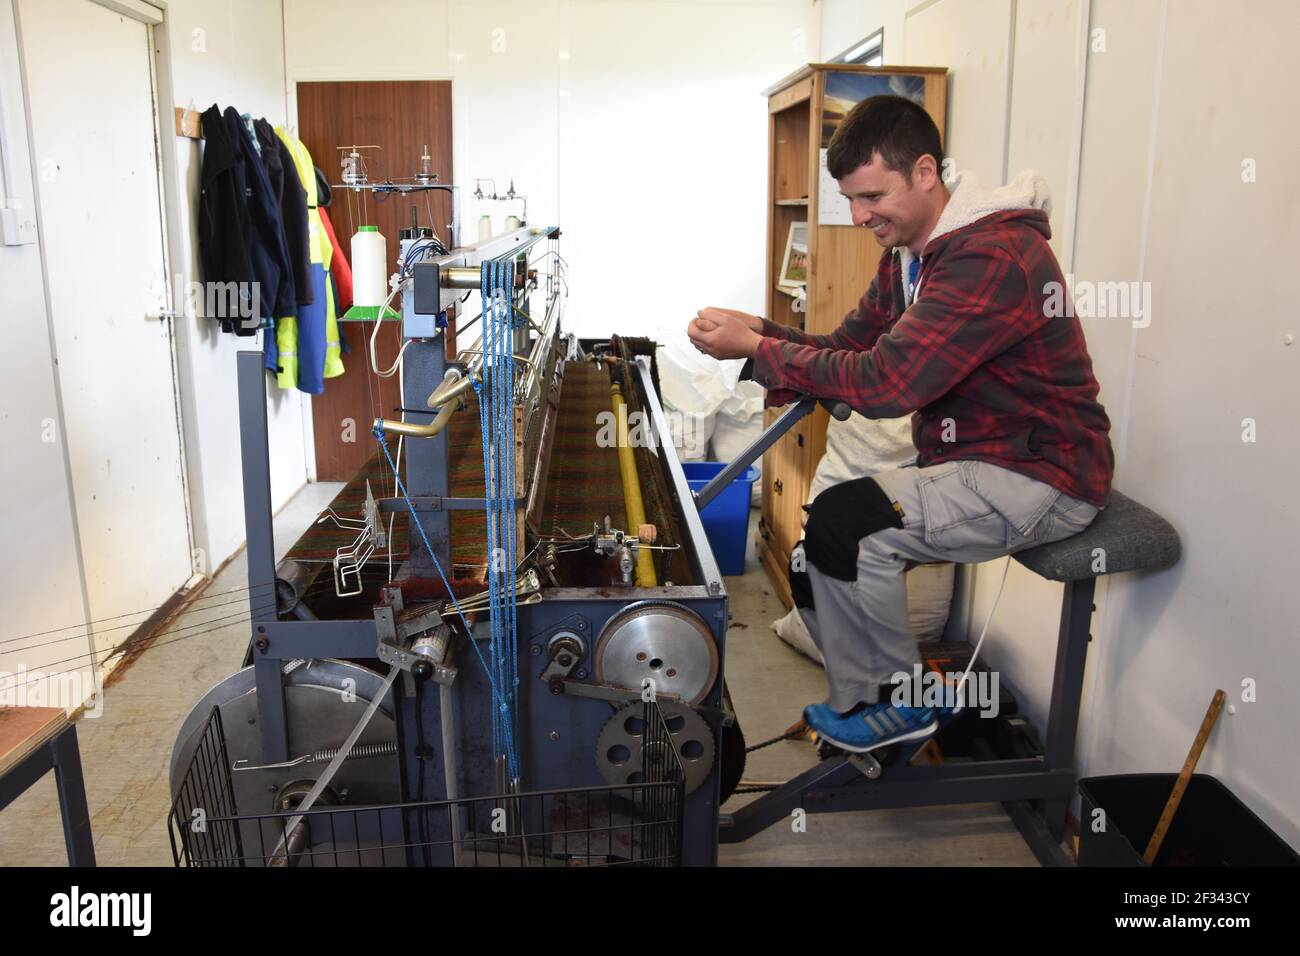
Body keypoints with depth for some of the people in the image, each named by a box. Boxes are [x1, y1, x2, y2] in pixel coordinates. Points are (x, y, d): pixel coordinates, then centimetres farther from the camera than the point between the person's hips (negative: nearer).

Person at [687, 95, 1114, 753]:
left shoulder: (993, 256, -23)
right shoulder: (908, 252, 10)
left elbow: (885, 382, -29)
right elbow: (848, 348, 8)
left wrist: (756, 347, -22)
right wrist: (758, 331, -10)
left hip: (1038, 477, -10)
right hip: (968, 458, 10)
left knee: (844, 524, -23)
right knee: (815, 535, -1)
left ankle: (902, 701, 0)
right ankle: (863, 701, 14)